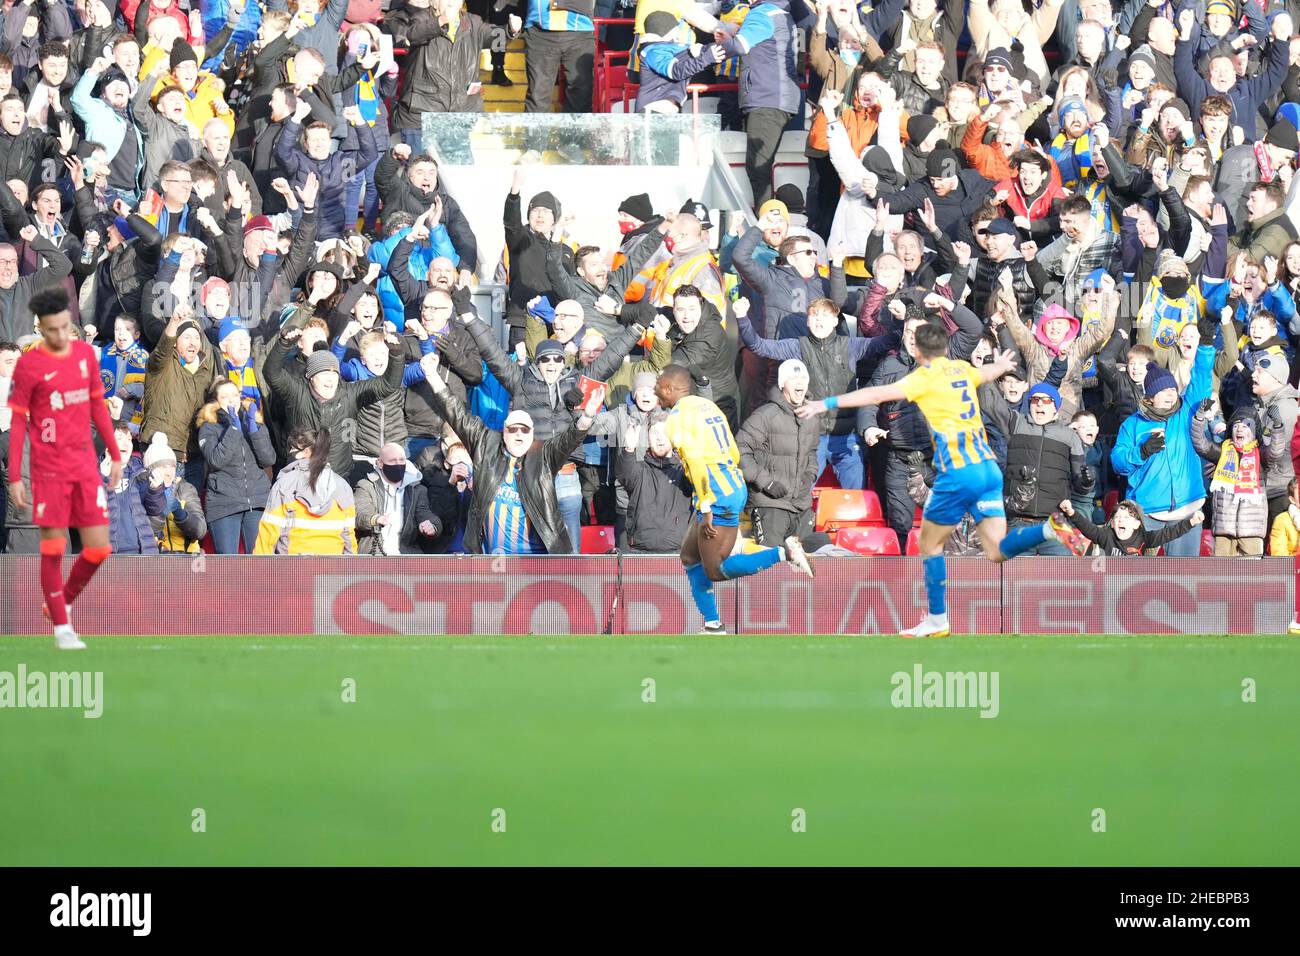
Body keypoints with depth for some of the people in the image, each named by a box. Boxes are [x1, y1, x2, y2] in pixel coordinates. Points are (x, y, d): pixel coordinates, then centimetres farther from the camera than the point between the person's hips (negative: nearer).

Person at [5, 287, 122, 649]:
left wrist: (115, 455, 15)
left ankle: (61, 603, 23)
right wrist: (14, 477, -7)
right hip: (49, 469, -4)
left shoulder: (86, 353, 6)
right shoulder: (28, 365, -8)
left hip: (86, 466, 4)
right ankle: (61, 628, 8)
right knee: (53, 548, -2)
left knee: (98, 548, 0)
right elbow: (17, 422, -4)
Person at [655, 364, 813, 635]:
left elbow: (696, 463, -19)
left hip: (717, 495, -10)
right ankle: (713, 626, 13)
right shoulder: (708, 406, 18)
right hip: (735, 487, 10)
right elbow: (734, 454, 20)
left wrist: (706, 508, -20)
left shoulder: (678, 417, -8)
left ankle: (784, 552, -15)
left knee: (715, 571, -5)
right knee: (690, 557, 17)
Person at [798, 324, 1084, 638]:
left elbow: (877, 395, -12)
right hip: (989, 468, 6)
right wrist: (1002, 364, 63)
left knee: (929, 544, 12)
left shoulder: (926, 377, -4)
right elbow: (988, 372, 39)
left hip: (957, 474, -6)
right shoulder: (962, 370, 15)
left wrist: (828, 403, -9)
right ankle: (1051, 528, -20)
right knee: (997, 552, 2)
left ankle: (937, 622, 15)